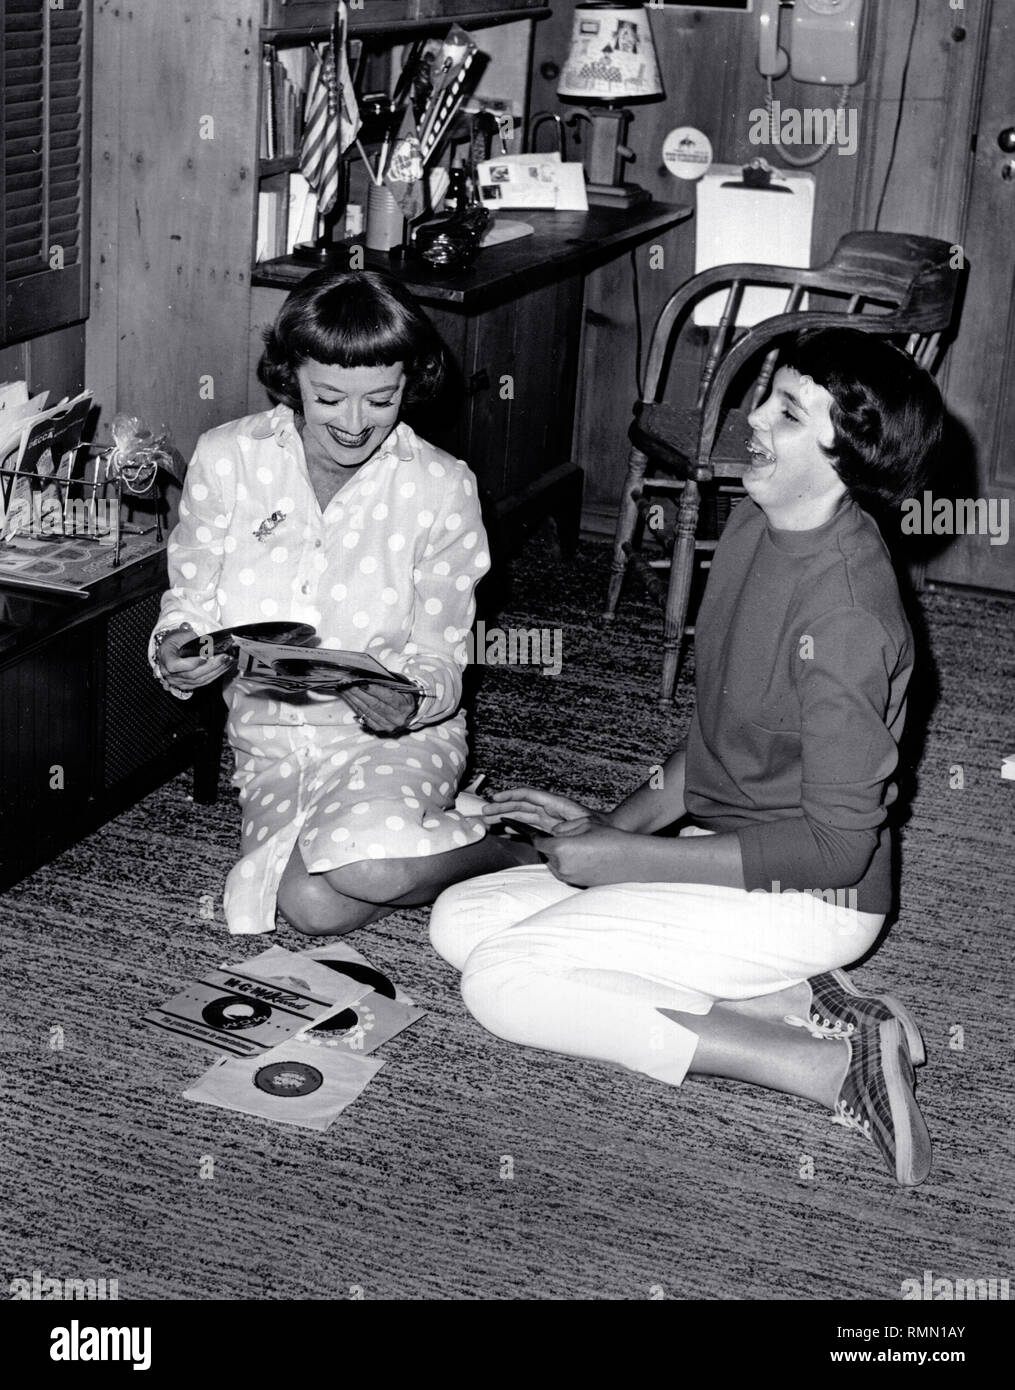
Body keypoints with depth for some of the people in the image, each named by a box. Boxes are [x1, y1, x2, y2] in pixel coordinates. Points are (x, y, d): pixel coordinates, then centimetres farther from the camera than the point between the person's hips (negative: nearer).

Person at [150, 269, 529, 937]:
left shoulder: (442, 487, -9)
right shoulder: (227, 457, -6)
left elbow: (438, 660, -5)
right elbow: (192, 599, 3)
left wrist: (406, 702, -28)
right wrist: (177, 650, -20)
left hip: (397, 735, -2)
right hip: (270, 737, 2)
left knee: (364, 867, -34)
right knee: (312, 907, -27)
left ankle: (502, 851, -3)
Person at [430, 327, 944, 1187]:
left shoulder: (846, 609, -25)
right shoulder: (756, 524, 2)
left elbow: (837, 844, -23)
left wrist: (627, 858, -19)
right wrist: (608, 822, 4)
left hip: (807, 895, -9)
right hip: (725, 851, 9)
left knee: (503, 981, -16)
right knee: (461, 920, 4)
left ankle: (836, 1068, -15)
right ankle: (797, 1002, -3)